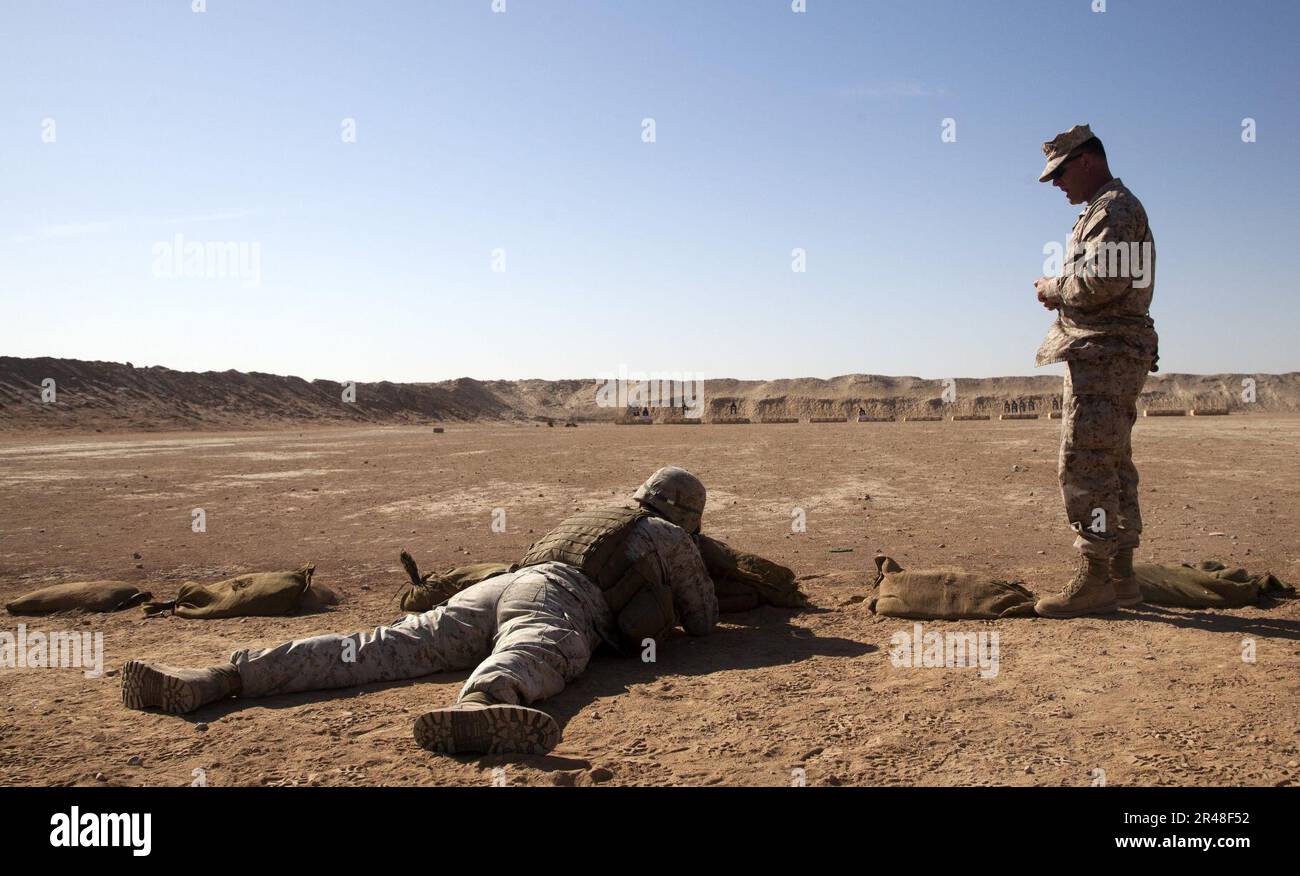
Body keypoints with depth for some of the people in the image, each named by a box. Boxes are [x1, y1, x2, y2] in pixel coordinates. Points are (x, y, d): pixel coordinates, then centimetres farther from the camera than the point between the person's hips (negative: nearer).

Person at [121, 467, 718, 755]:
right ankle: (478, 707, -77)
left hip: (495, 586, 6)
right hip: (557, 604, -6)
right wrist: (675, 609, 54)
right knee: (535, 659, -39)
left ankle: (218, 678, -26)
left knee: (387, 648, -11)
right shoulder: (673, 538, 26)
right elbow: (703, 623, 32)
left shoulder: (591, 518, 44)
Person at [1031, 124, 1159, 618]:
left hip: (1102, 355, -11)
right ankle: (1120, 577, 18)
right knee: (1112, 467, 12)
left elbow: (1102, 281, -22)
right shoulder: (1109, 210, 24)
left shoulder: (1113, 207, -9)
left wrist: (1053, 288, -6)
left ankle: (1094, 581, -9)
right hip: (1111, 358, 11)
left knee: (1084, 466, -11)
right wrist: (1062, 294, 9)